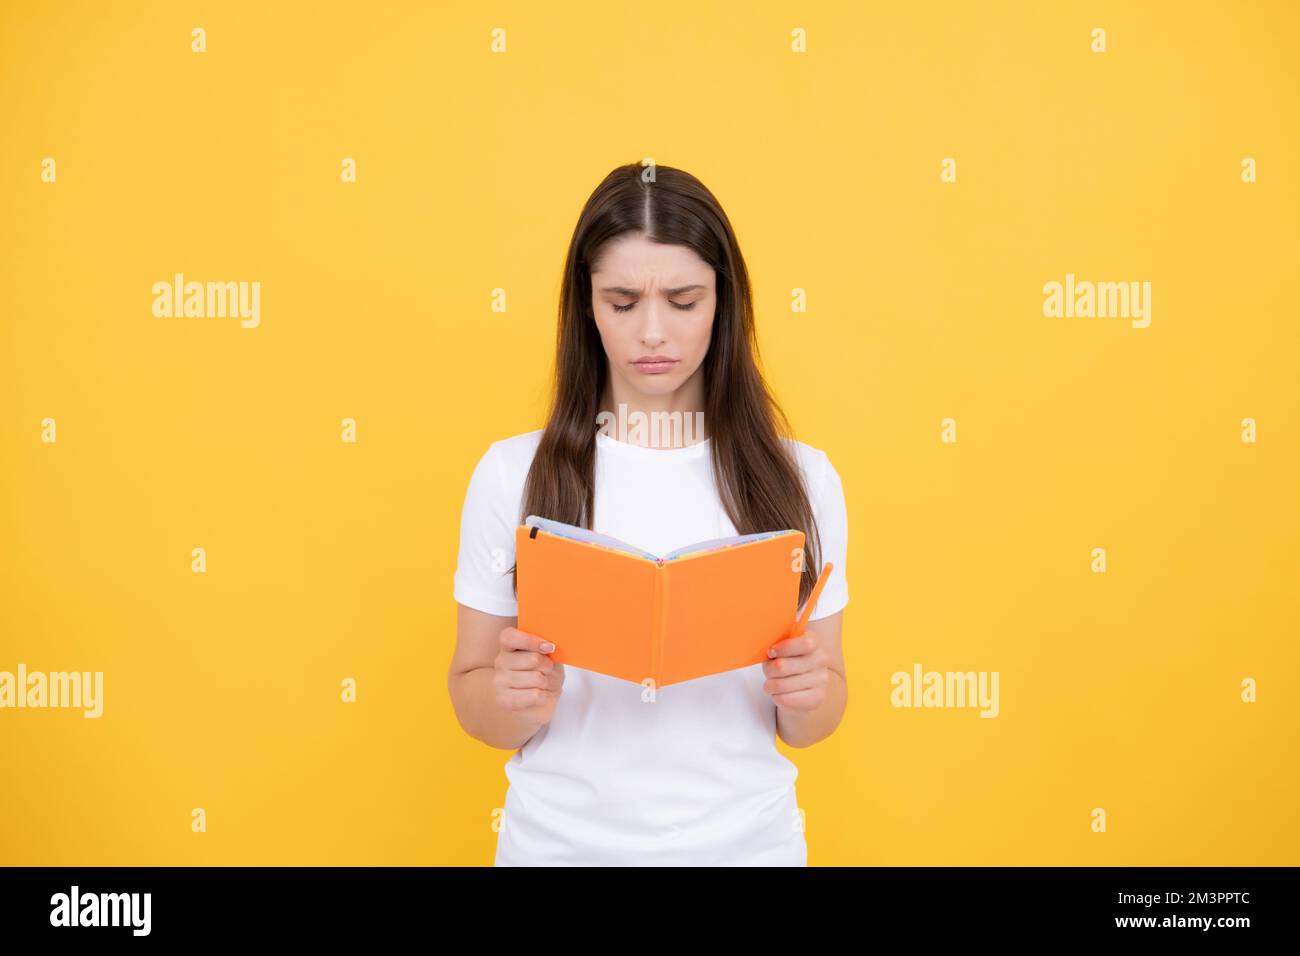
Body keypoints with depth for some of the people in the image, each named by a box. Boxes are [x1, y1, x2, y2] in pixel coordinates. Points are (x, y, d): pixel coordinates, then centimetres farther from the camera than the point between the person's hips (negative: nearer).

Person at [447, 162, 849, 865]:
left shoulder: (801, 480, -6)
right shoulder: (512, 475, -9)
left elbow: (810, 727, 2)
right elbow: (472, 697, -1)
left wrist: (807, 693, -19)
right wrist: (516, 702, -21)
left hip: (744, 840, 1)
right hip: (561, 841, 0)